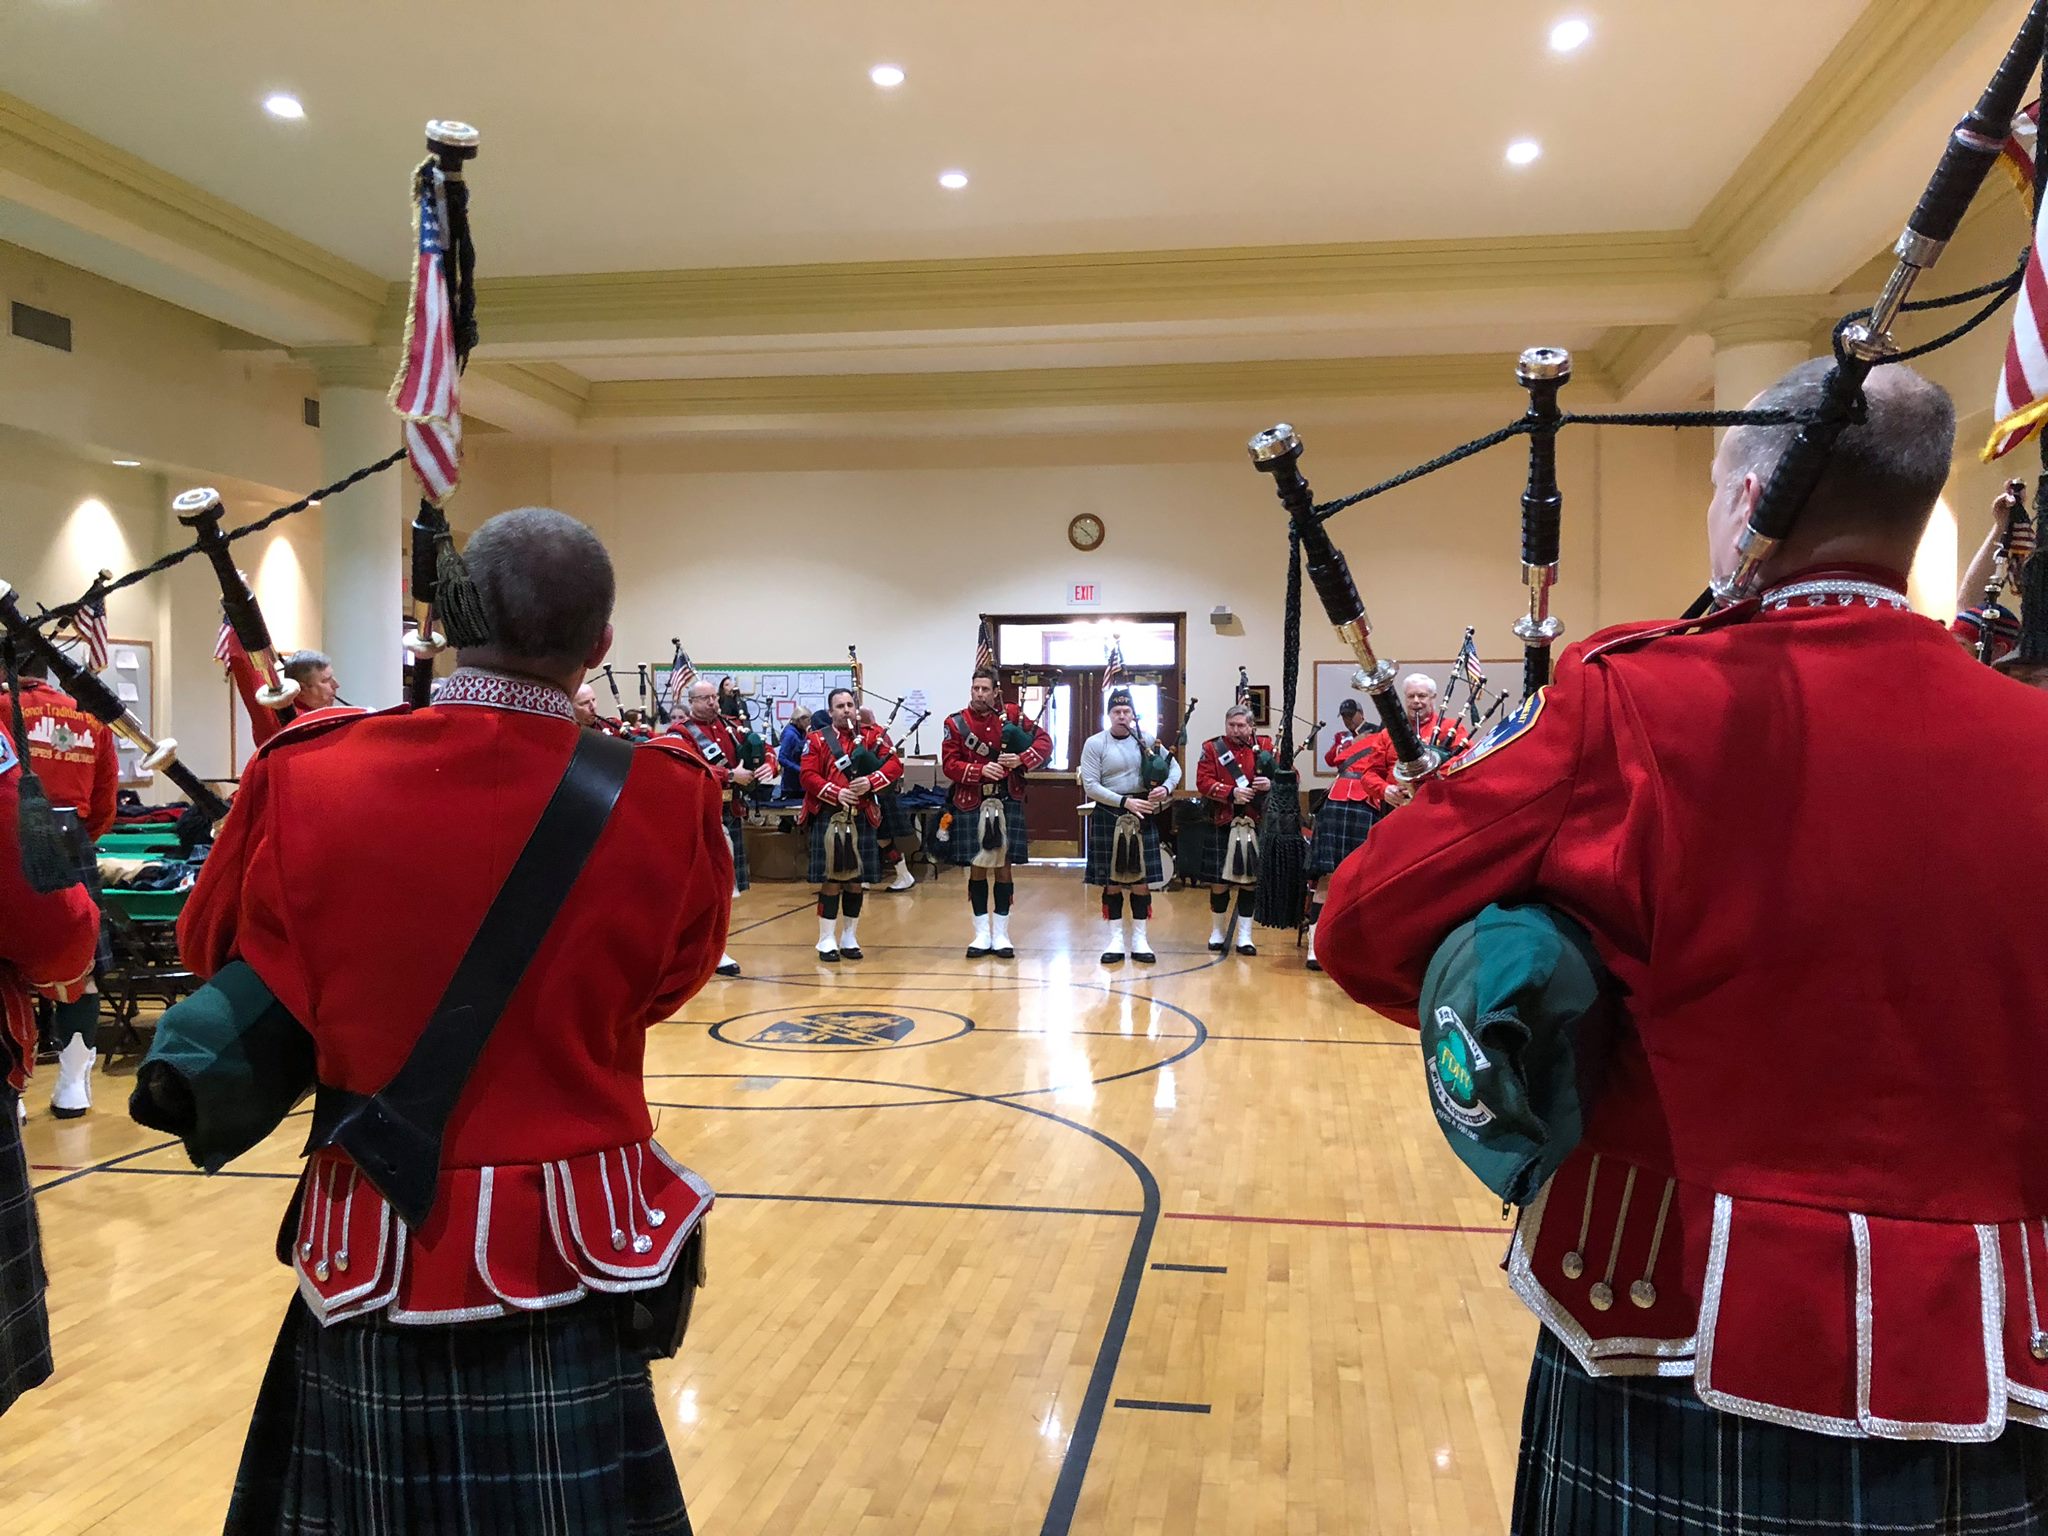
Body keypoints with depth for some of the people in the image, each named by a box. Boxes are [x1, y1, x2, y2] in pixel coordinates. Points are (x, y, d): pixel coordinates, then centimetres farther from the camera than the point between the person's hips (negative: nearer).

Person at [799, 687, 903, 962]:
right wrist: (837, 793, -19)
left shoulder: (873, 735, 8)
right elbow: (808, 776, -5)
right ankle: (827, 941, 6)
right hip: (829, 818, -2)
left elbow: (895, 765, -2)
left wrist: (870, 782, -19)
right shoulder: (817, 739, 5)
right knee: (830, 880, -2)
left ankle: (850, 939, 19)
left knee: (856, 881, 8)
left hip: (862, 818, 2)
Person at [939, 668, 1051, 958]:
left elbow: (1044, 741, 0)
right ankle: (982, 934, 13)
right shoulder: (956, 723, 0)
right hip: (971, 804, 0)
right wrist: (981, 770, -20)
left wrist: (1021, 759, -17)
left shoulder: (1012, 714, 3)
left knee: (1004, 866, 4)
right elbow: (949, 764, -5)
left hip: (1007, 803, 1)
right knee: (977, 867, 4)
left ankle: (1001, 934, 12)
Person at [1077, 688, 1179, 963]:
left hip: (1143, 817, 2)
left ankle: (1139, 940, 12)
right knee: (1112, 881, 3)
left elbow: (1174, 766, 11)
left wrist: (1165, 788, -10)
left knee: (1141, 879, 4)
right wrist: (1125, 801, -17)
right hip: (1108, 818, -2)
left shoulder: (1146, 741, 4)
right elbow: (1090, 786, -10)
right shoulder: (1095, 744, -4)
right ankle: (1116, 940, 11)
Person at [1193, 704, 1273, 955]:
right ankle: (1218, 932, 22)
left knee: (1249, 881, 4)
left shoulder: (1265, 746, 7)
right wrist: (1232, 792, -18)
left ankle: (1244, 936, 13)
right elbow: (1203, 782, -6)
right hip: (1222, 825, -1)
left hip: (1255, 824, 1)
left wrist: (1271, 783, -15)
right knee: (1219, 882, 5)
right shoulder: (1212, 748, 4)